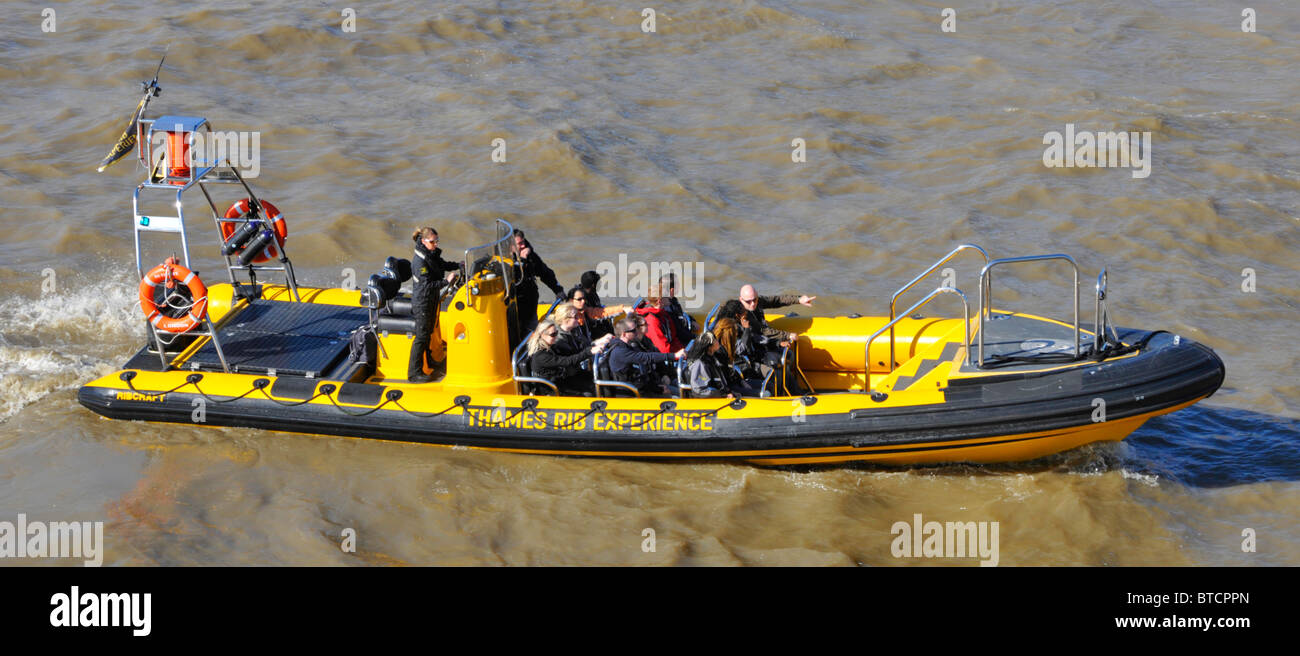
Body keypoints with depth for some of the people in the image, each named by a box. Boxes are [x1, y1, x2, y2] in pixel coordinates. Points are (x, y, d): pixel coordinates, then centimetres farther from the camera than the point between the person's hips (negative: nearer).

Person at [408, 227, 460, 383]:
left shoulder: (433, 255, 1)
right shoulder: (420, 261, -27)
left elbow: (443, 265, 20)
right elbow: (427, 285, -29)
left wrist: (459, 266, 6)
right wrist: (446, 281, -32)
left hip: (432, 300, 9)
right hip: (422, 302, -9)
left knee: (429, 331, 24)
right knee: (421, 336, -3)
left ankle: (428, 361, 43)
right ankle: (414, 373, 4)